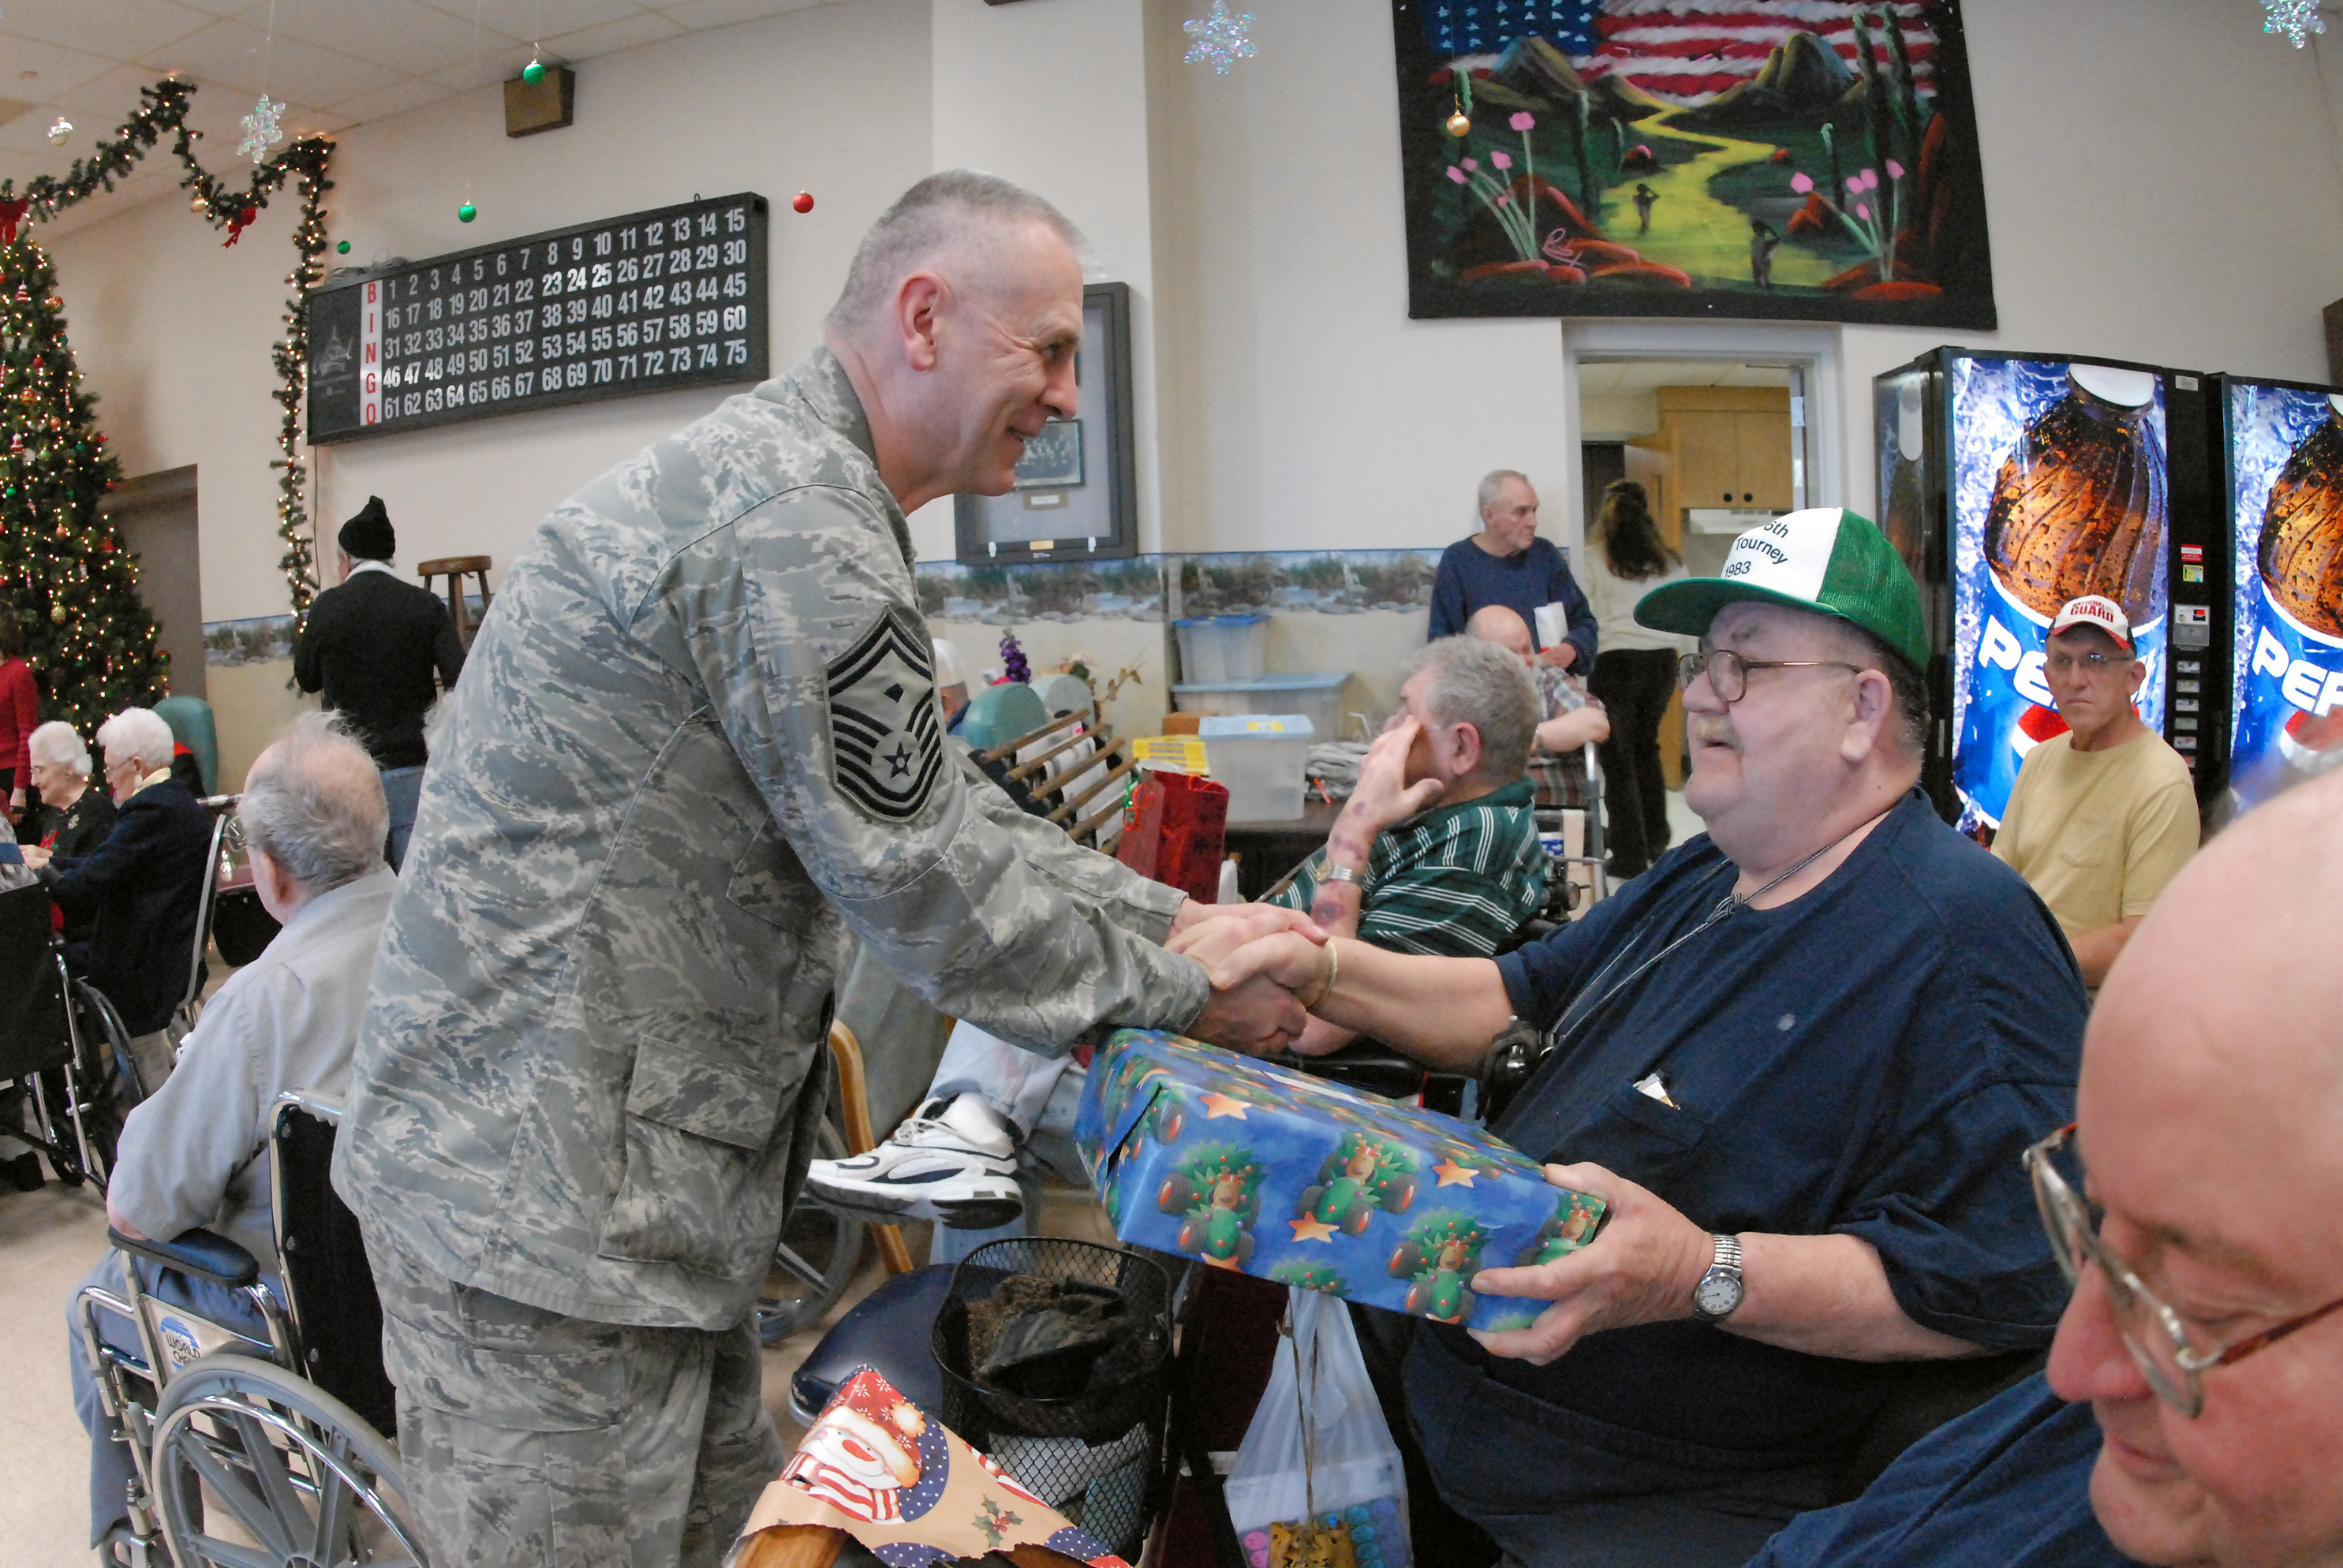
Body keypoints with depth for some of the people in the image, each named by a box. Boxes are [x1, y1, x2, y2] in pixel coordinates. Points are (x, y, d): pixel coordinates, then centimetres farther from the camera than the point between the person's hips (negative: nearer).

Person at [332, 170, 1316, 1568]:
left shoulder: (792, 484, 14)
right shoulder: (793, 521, -22)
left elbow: (941, 812, 14)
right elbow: (930, 898, -20)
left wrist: (1175, 918, 6)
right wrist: (1189, 990, -7)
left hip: (635, 1175, 10)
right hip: (540, 1206, -10)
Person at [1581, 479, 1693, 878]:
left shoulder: (1595, 557, -3)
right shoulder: (1668, 560, 8)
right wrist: (1689, 661, 21)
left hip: (1614, 661, -4)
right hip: (1661, 661, 4)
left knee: (1619, 758, 2)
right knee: (1647, 746, 22)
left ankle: (1630, 856, 2)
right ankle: (1656, 837, 29)